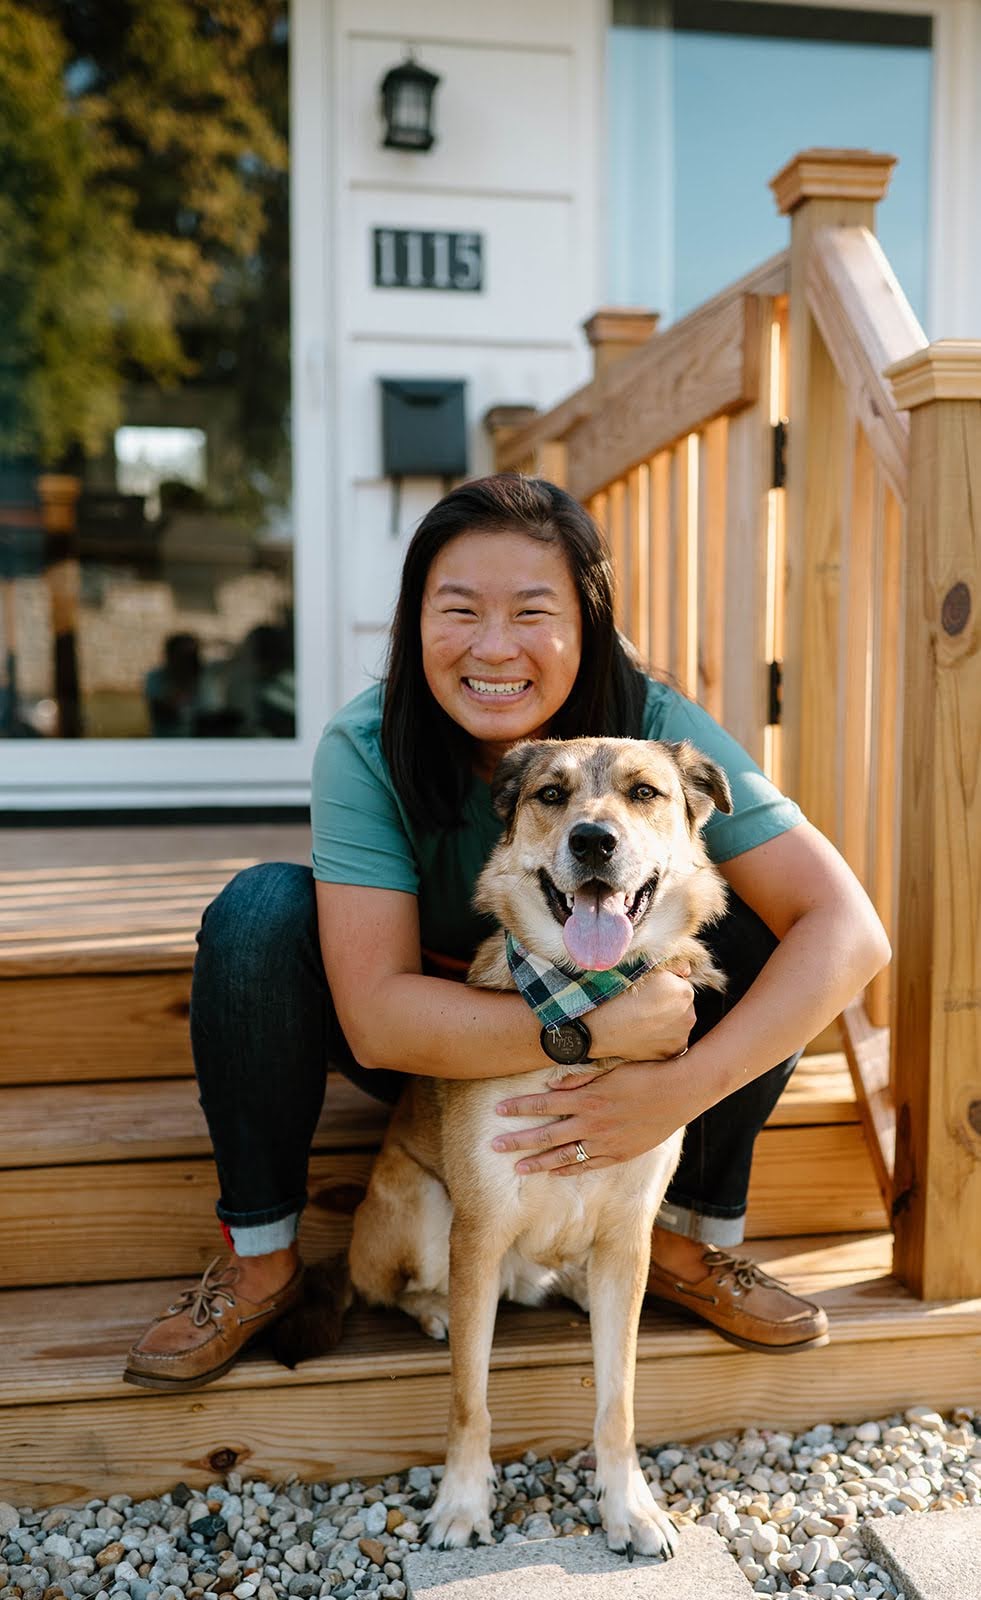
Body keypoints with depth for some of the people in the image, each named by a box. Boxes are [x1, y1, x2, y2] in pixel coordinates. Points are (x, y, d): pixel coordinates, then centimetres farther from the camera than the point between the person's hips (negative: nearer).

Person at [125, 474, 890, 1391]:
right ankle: (261, 1257, -8)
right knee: (262, 910, -27)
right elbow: (376, 1018, -32)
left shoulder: (654, 730, -24)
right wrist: (598, 1027, -42)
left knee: (752, 925, -25)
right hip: (429, 1041, 0)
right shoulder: (367, 748, -26)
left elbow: (849, 929, -30)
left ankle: (689, 1239, -2)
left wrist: (683, 1087, -41)